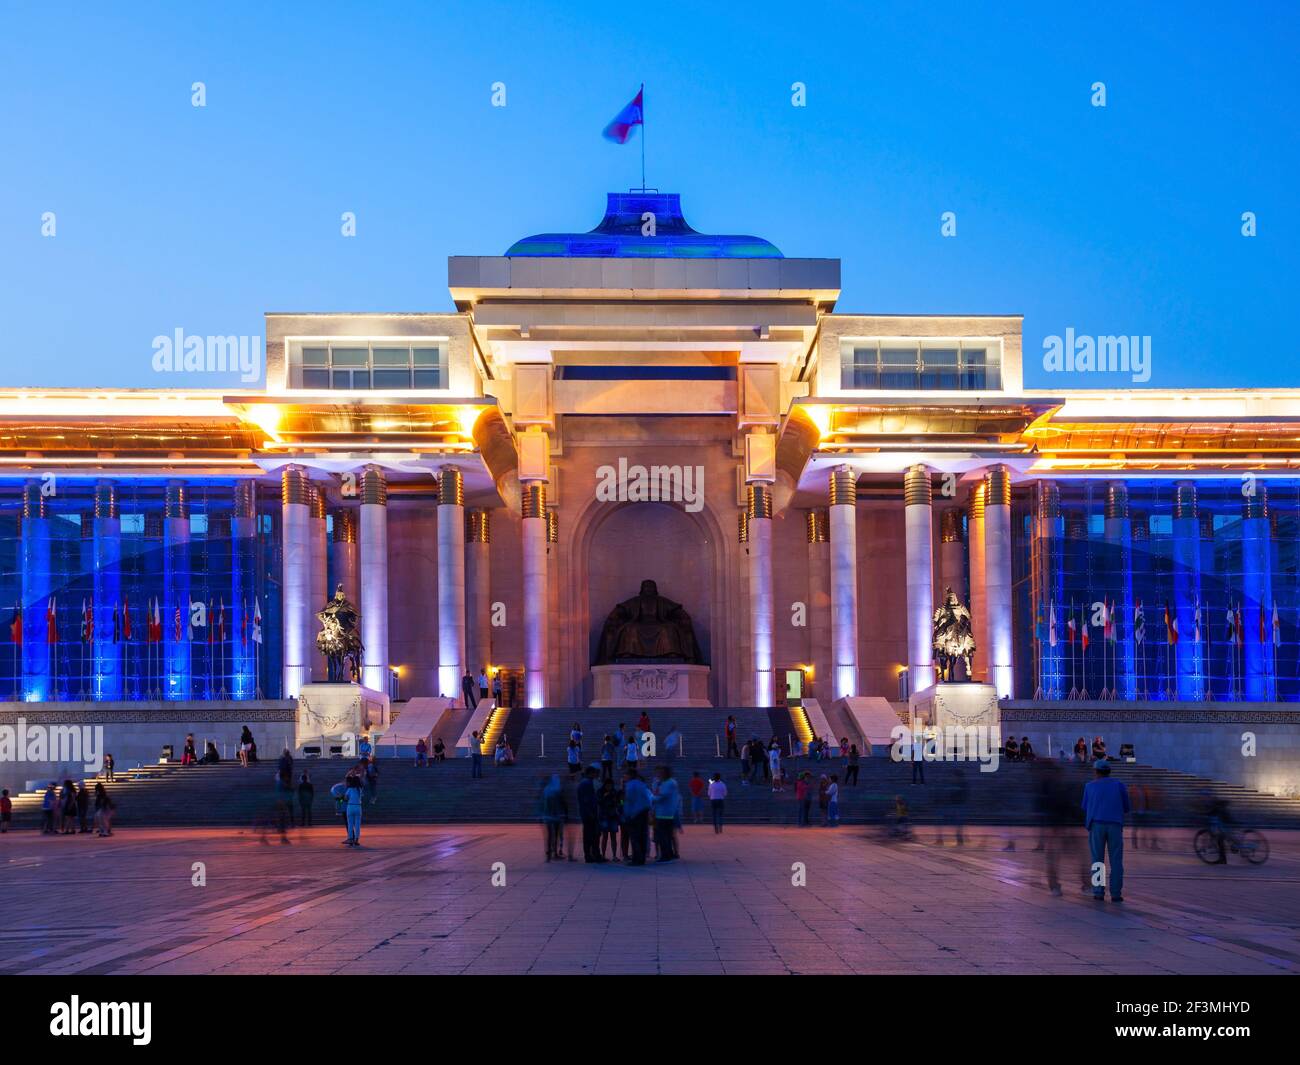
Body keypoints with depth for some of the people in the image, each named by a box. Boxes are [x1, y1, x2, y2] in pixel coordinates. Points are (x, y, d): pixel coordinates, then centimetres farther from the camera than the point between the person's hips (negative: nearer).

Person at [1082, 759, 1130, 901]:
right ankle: (1116, 894, -3)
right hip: (1115, 827, 0)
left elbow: (1086, 809, 17)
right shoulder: (1119, 784, 9)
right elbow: (1127, 808, 16)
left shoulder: (1090, 786, 11)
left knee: (1097, 861, 6)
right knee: (1116, 861, 4)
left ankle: (1098, 892, -3)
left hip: (1096, 826, 0)